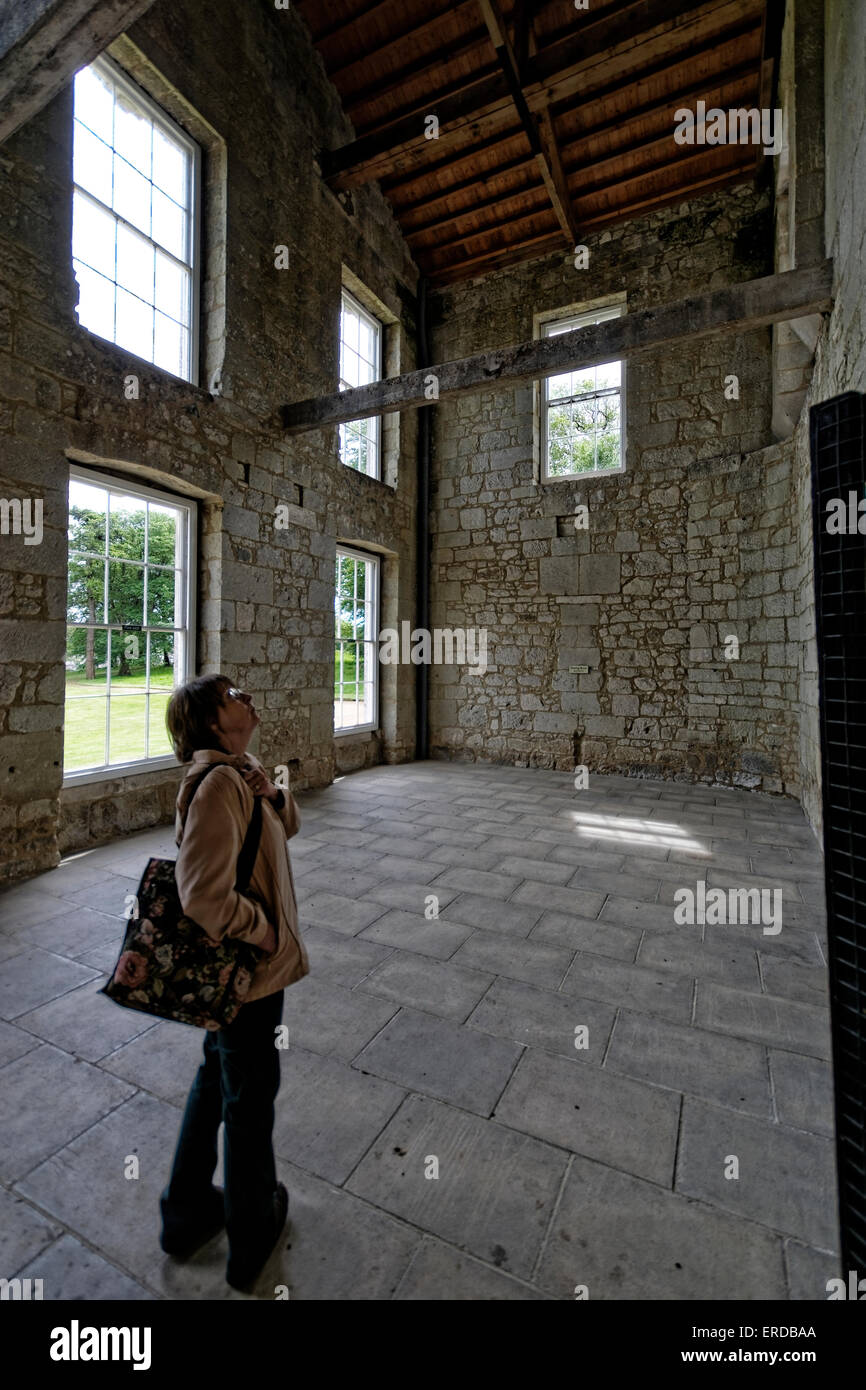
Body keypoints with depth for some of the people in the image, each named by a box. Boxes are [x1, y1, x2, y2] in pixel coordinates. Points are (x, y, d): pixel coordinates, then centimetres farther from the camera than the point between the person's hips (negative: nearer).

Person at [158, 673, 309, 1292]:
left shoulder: (244, 769, 0)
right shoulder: (218, 783, -29)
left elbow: (288, 826, 11)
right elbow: (206, 898, -34)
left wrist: (274, 796, -10)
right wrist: (264, 933, -18)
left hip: (236, 967, 9)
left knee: (218, 1075, 27)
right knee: (252, 1097, 16)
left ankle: (188, 1212, 52)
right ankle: (252, 1238, 44)